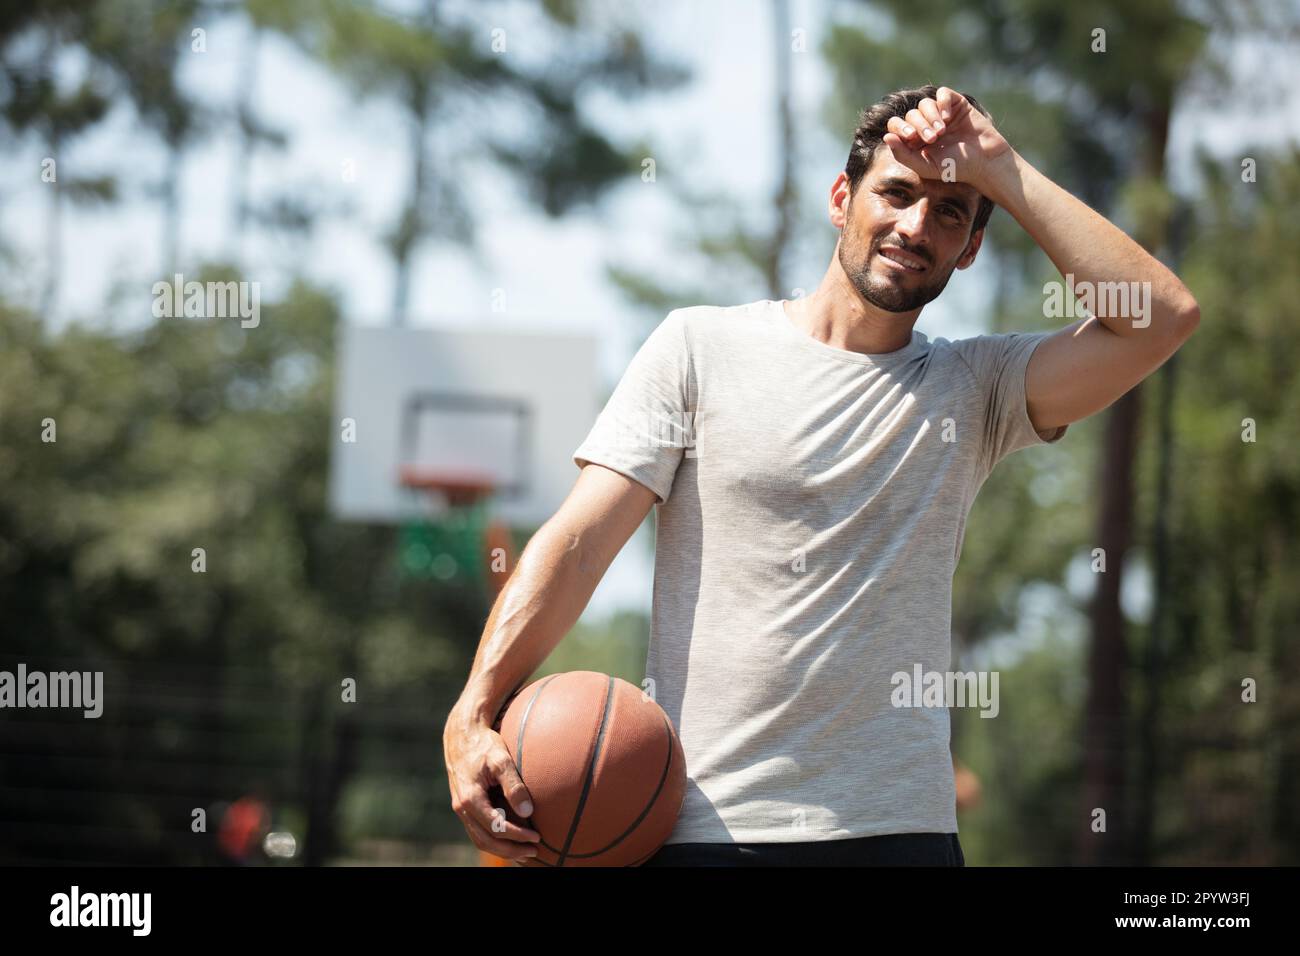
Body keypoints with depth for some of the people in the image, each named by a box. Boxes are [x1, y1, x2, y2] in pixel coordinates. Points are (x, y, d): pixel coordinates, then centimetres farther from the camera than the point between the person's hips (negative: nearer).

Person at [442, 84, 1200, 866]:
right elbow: (579, 541, -2)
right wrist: (474, 716, -16)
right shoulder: (701, 347, 6)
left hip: (899, 829, 2)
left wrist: (1004, 172, 0)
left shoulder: (976, 388, 11)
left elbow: (1164, 314, -3)